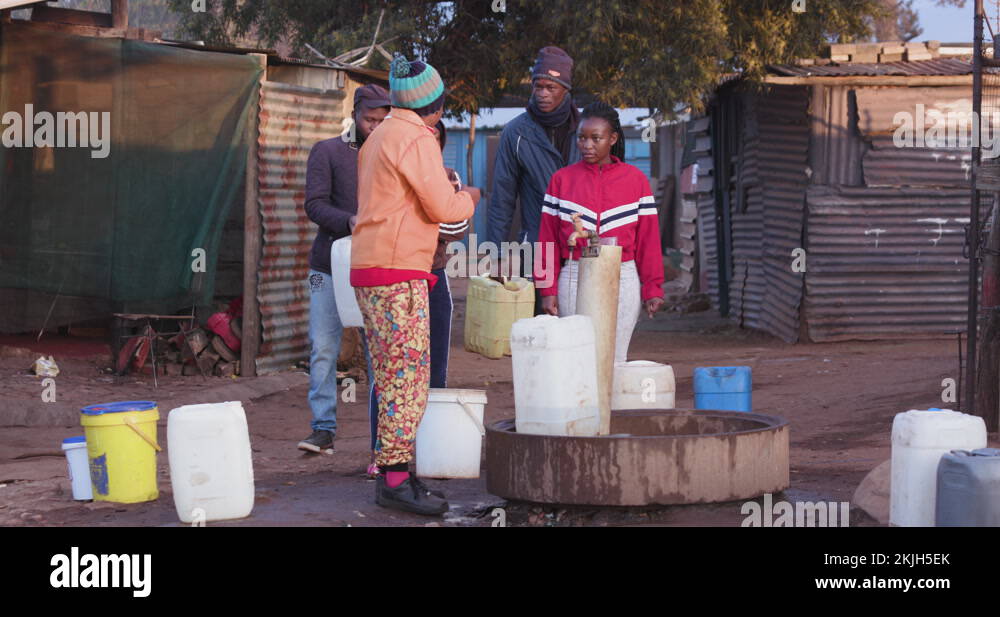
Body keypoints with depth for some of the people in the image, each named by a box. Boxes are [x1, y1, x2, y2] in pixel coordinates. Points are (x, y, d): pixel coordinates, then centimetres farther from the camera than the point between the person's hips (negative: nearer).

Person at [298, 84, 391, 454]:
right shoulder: (327, 152, 5)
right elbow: (314, 204, -6)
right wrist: (349, 221, -23)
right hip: (330, 267, -1)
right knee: (323, 347, -6)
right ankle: (323, 430, -2)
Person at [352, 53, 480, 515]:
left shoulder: (379, 137, 19)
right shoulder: (416, 139, -11)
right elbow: (443, 207, -14)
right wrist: (469, 197, 5)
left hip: (369, 269, 10)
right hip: (397, 274, -10)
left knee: (391, 378, 11)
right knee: (408, 376, -10)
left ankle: (390, 474, 13)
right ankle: (395, 478, -12)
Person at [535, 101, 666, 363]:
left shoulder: (635, 179, 5)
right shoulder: (562, 179, 6)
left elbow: (648, 239, 5)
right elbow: (548, 239, 6)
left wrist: (652, 289, 1)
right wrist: (548, 289, 1)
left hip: (623, 281, 0)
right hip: (575, 280, 0)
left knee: (614, 360, 0)